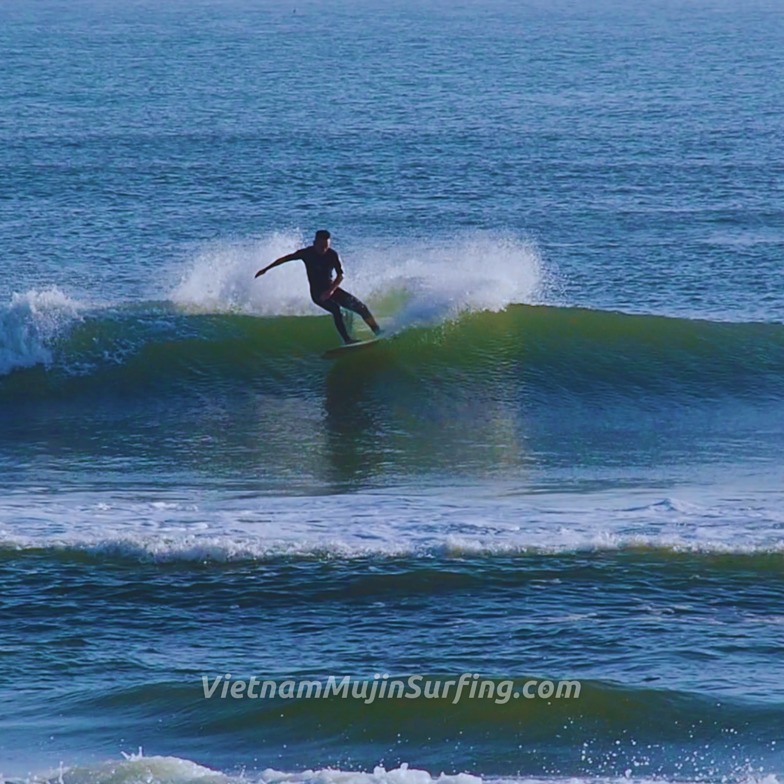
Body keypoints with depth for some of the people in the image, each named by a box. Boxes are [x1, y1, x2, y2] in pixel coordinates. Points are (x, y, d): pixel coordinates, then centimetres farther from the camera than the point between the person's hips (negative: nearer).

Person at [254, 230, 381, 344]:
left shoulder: (332, 255, -9)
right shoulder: (307, 253, -12)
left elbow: (340, 275, -13)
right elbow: (285, 259, -1)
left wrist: (331, 290, -31)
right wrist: (266, 269, 1)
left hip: (331, 289, 3)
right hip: (317, 292, -3)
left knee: (361, 307, -5)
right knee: (335, 309, -32)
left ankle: (379, 333, 3)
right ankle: (347, 340, -35)